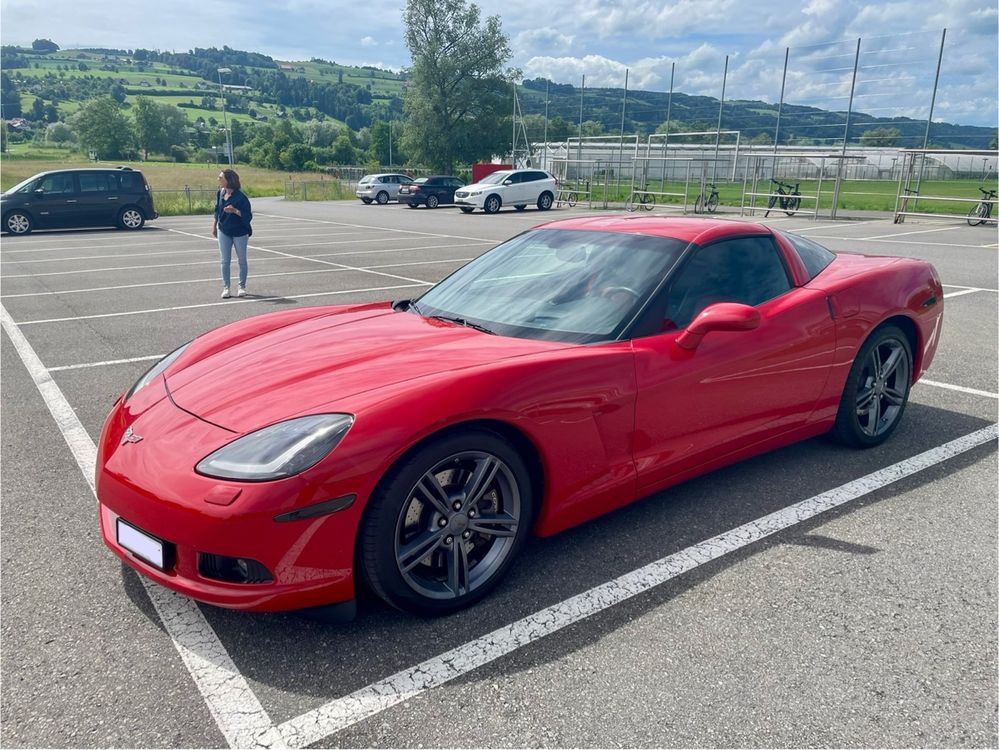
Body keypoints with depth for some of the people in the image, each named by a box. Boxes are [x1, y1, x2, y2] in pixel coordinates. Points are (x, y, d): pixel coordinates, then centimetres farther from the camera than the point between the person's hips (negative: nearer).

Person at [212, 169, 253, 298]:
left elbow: (248, 216, -18)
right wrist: (214, 225, 15)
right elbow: (217, 210, 13)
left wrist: (235, 211, -32)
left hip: (240, 232, -5)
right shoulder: (220, 193, -1)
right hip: (223, 231, 5)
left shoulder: (240, 197, -18)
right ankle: (225, 287, 11)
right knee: (225, 261, 5)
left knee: (242, 260, 8)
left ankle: (242, 287, 19)